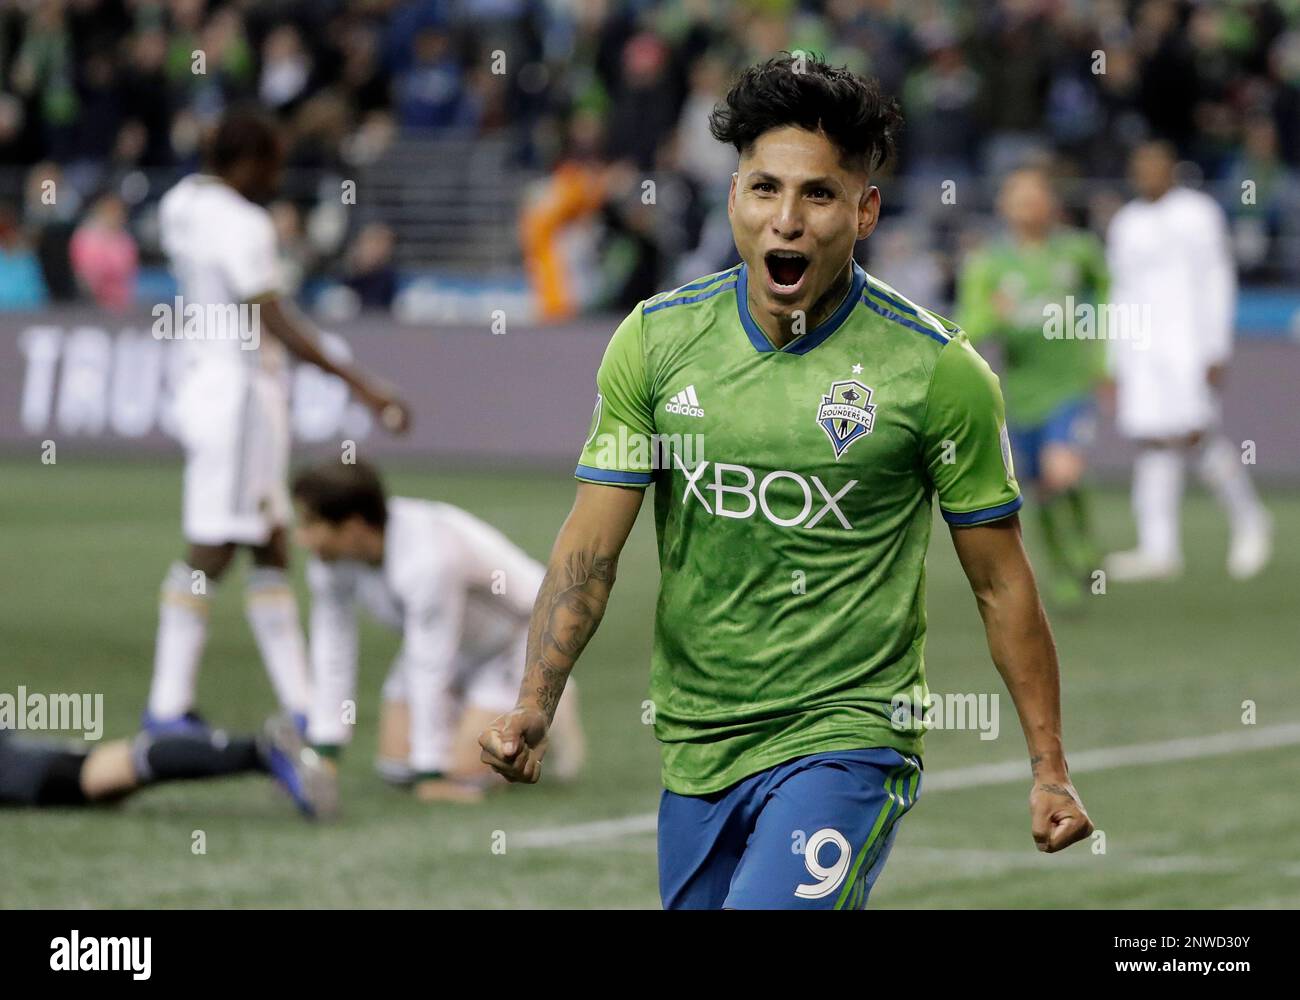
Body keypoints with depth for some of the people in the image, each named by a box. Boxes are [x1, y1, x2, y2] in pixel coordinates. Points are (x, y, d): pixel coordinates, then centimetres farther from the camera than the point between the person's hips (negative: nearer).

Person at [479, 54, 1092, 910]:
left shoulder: (937, 370, -8)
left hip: (847, 740, -4)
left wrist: (1049, 766, -1)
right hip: (695, 747, 5)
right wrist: (534, 707, -14)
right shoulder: (656, 339, 0)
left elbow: (1001, 582, 0)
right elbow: (592, 547, 0)